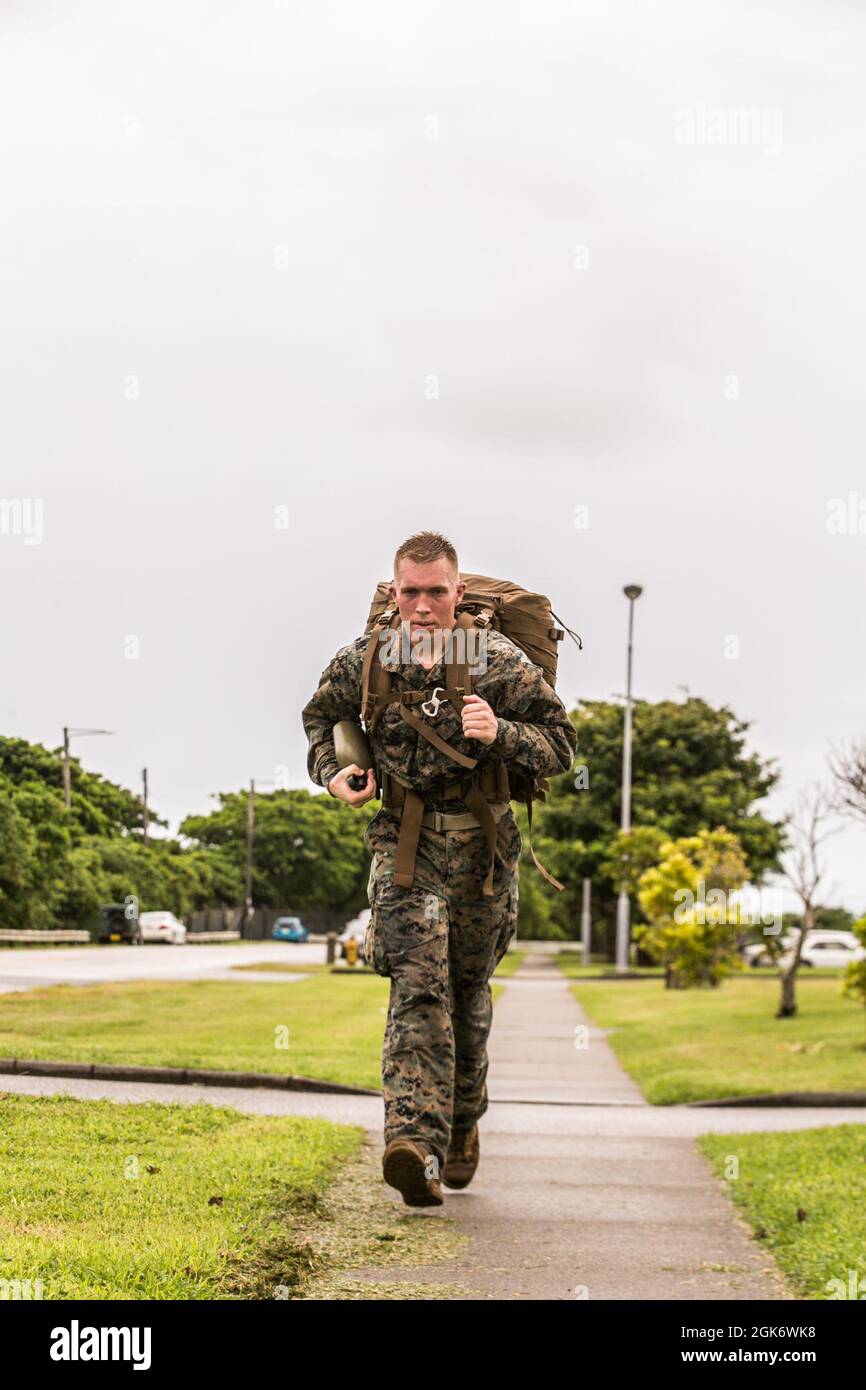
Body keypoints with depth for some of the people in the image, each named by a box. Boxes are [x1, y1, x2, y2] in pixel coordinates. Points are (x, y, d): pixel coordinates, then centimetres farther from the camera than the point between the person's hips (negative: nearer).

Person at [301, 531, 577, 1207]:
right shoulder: (361, 662, -2)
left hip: (482, 842, 1)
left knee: (468, 989, 13)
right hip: (404, 840, 0)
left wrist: (500, 734, -20)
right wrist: (333, 772, -1)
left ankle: (463, 1121, 37)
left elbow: (561, 744, -2)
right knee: (418, 983, -17)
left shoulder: (500, 662, -7)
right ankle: (417, 1139, -28)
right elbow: (321, 718, 19)